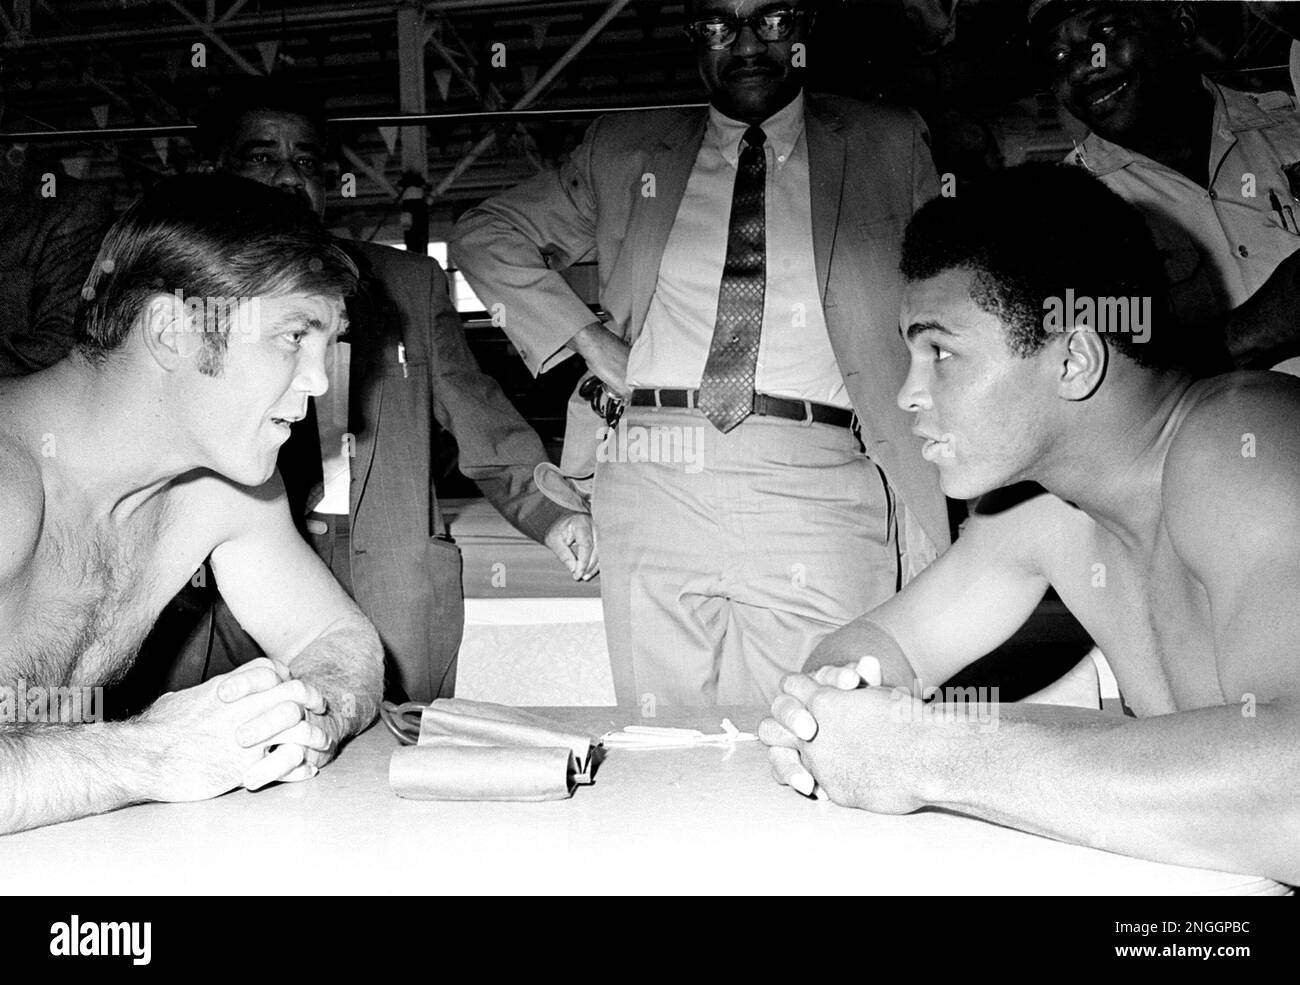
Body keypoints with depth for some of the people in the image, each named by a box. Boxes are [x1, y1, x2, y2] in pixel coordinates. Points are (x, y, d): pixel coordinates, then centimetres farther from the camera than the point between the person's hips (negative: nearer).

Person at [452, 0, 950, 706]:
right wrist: (584, 335, 5)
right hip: (651, 482, 2)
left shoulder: (890, 146, 14)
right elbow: (482, 235, 20)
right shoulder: (625, 149, 17)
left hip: (817, 489, -1)